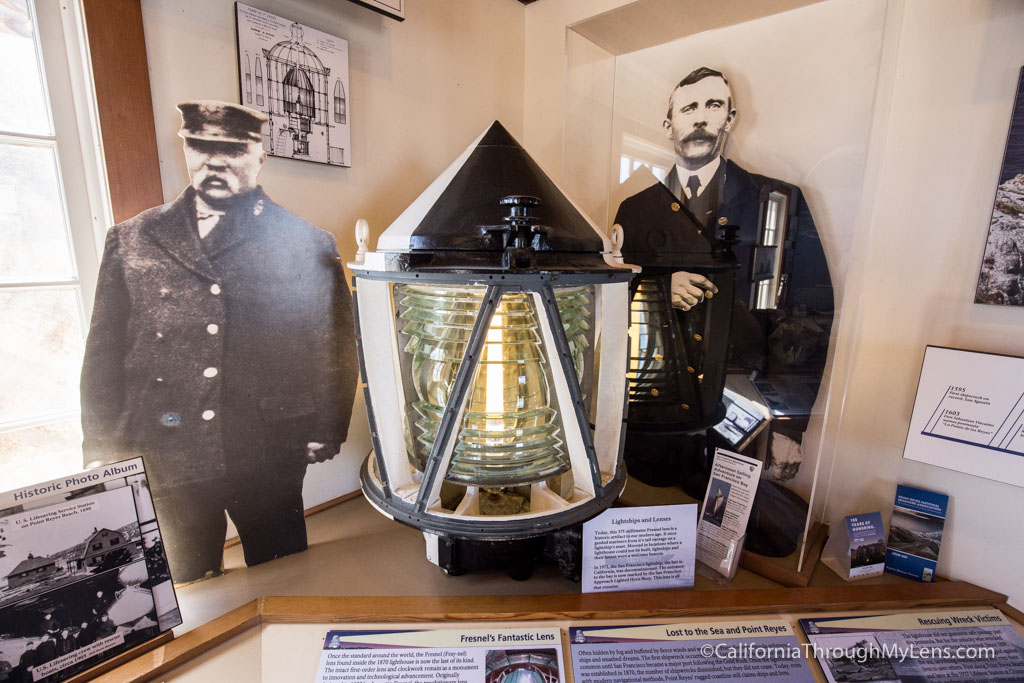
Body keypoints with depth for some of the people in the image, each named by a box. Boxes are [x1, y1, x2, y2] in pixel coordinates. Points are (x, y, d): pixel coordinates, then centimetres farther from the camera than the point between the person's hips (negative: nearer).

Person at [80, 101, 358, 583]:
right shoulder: (131, 241, 7)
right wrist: (105, 455, 6)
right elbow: (104, 356, 9)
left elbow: (335, 348, 0)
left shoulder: (307, 246, -1)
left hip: (270, 459, -2)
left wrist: (324, 433, -5)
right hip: (165, 462, 3)